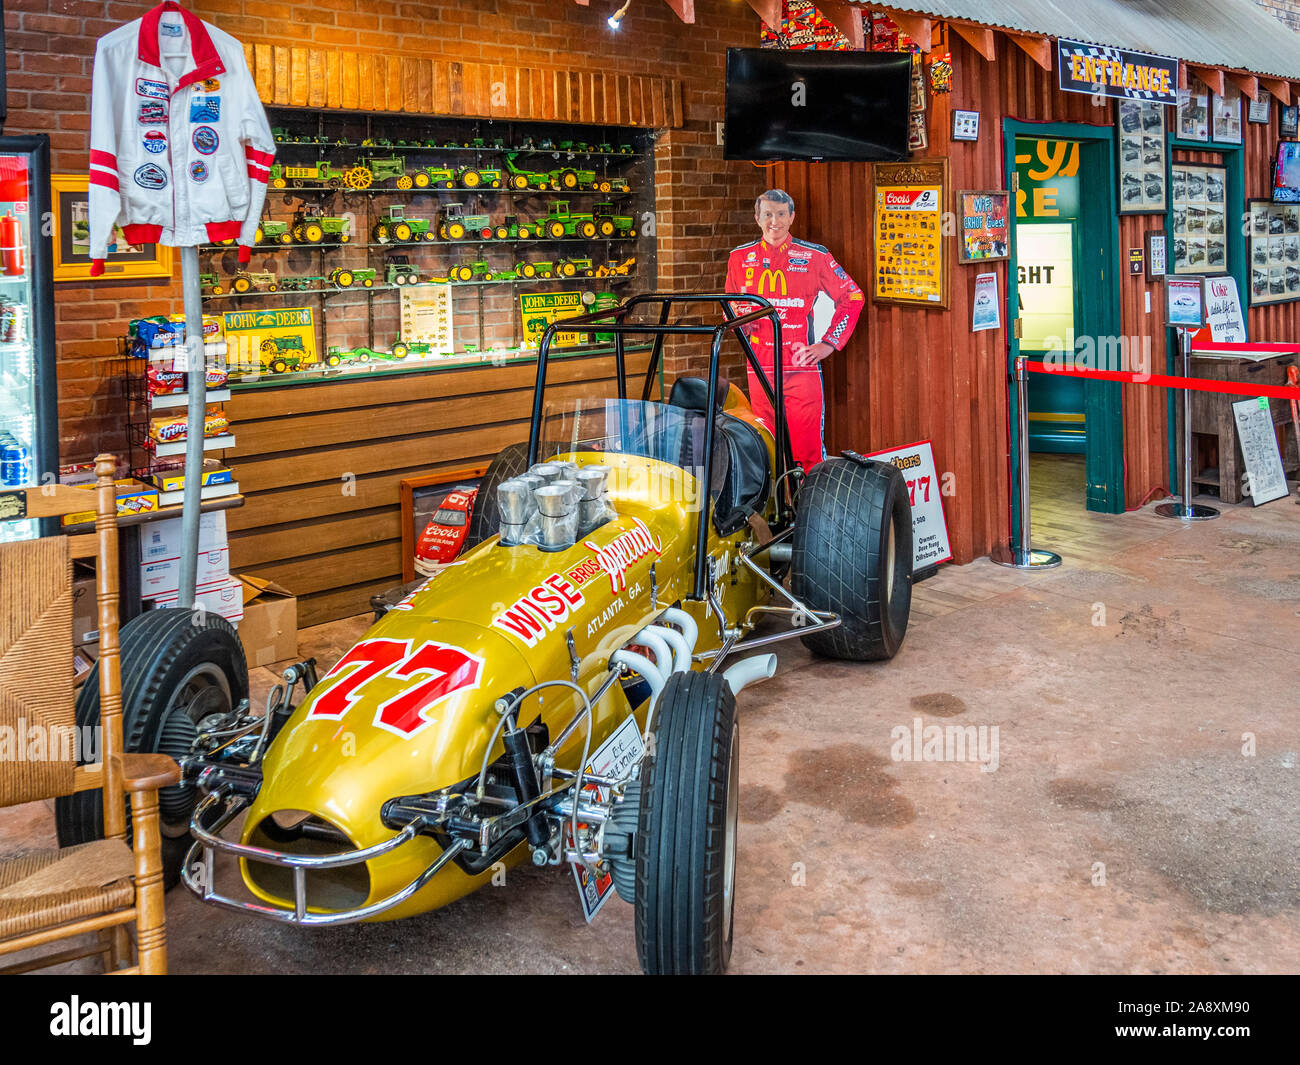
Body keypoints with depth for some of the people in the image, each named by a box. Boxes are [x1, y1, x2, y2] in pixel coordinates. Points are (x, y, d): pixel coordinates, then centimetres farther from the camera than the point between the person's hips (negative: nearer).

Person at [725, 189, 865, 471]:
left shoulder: (814, 256, 2)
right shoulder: (740, 258, 11)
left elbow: (852, 297, 7)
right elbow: (730, 306, 24)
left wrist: (828, 343, 0)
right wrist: (740, 317, 0)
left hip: (802, 364, -3)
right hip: (760, 365, 3)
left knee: (808, 447, -7)